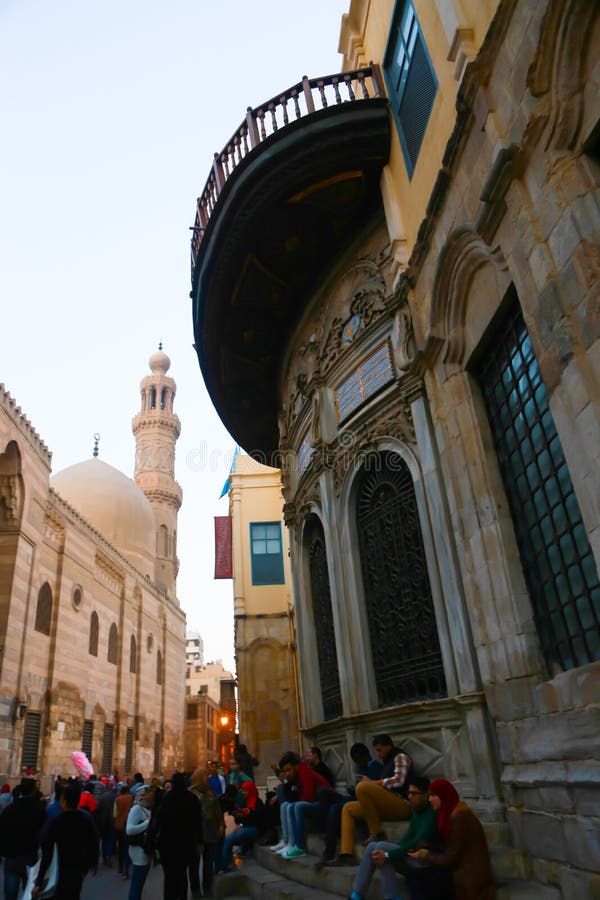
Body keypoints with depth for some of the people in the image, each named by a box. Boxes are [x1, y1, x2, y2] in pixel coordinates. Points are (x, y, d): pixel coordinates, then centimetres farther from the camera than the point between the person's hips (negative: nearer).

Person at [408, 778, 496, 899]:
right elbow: (447, 847, 10)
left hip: (469, 876, -8)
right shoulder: (451, 812, 5)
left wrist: (425, 855, -6)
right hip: (462, 869, 8)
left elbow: (450, 858, -18)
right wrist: (425, 850, -1)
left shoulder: (459, 818, -23)